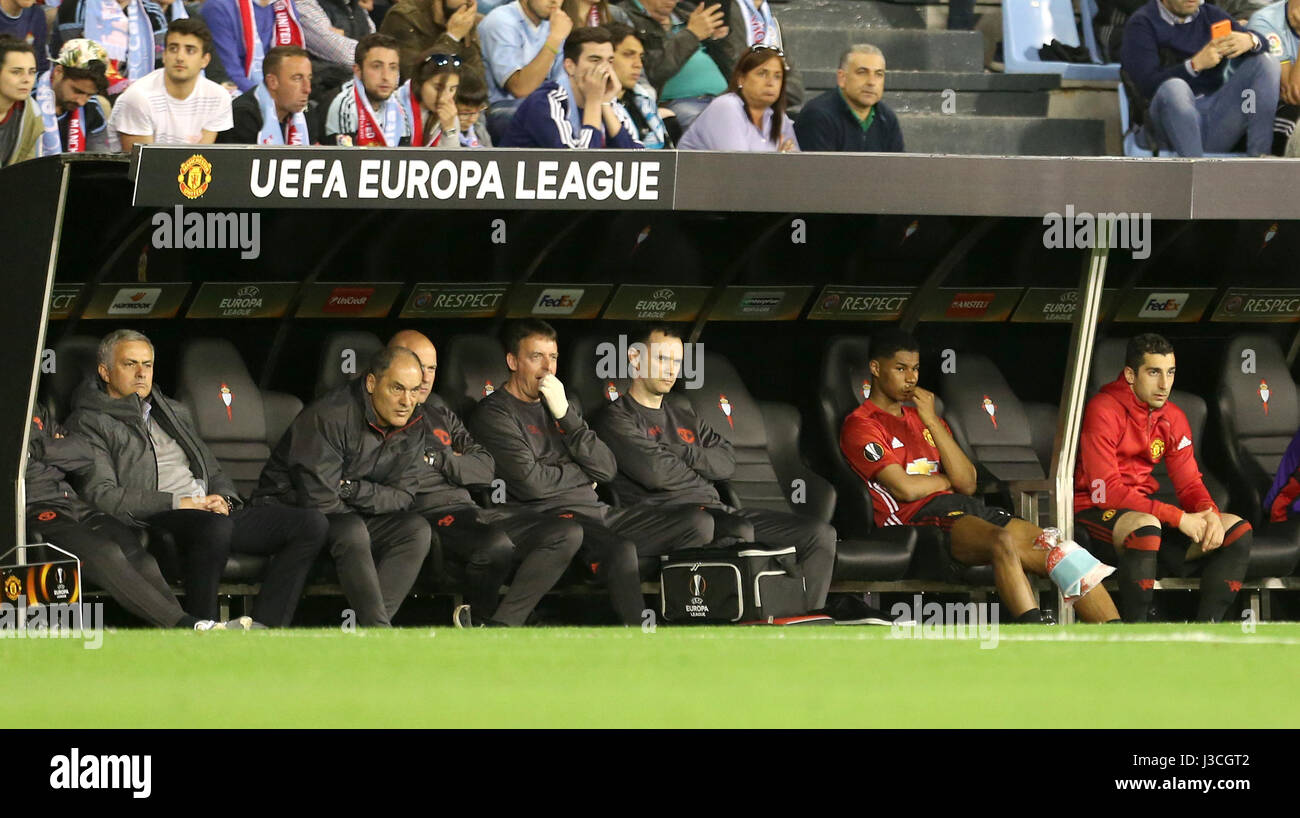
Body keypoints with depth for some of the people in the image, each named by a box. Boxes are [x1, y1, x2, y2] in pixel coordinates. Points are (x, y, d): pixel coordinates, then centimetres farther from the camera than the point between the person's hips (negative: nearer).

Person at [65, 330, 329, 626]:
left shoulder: (175, 412, 30)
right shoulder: (89, 423, 7)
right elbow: (101, 495, -7)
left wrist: (222, 500, 4)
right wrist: (177, 504, -12)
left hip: (211, 511, 7)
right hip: (154, 522, -7)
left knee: (310, 525, -12)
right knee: (215, 526, -41)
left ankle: (264, 628, -24)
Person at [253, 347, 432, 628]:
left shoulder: (412, 426, -1)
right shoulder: (330, 417, -23)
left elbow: (402, 496, -2)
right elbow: (319, 500, -26)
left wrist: (351, 489, -20)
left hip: (352, 517, 7)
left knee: (417, 529, -17)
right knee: (352, 531, -36)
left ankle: (368, 630, -28)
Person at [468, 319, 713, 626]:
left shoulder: (558, 405, 23)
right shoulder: (494, 413, 1)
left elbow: (607, 470, 10)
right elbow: (530, 483, -12)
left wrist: (566, 415, -1)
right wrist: (582, 474, 5)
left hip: (596, 512, 8)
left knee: (699, 524, -7)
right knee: (620, 550, -38)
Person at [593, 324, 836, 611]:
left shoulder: (684, 415, 28)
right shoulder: (617, 418, 4)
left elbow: (727, 462, 13)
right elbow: (655, 472, -12)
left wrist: (683, 453, -3)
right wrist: (701, 464, 5)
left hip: (717, 511, 8)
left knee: (821, 534, -4)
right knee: (740, 533, -39)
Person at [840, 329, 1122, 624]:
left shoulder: (920, 415, 28)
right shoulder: (860, 426, 5)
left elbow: (967, 483, 12)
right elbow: (905, 488, -10)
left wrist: (932, 422, 6)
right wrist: (947, 481, 10)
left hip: (966, 509, 7)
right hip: (919, 517, -7)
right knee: (1003, 542, -37)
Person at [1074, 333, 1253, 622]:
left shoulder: (1173, 418, 8)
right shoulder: (1104, 411, -15)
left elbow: (1190, 483, 11)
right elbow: (1106, 490, -21)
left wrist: (1209, 514, -15)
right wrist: (1178, 517, -24)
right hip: (1097, 512, -8)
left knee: (1237, 530, -5)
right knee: (1145, 527, -40)